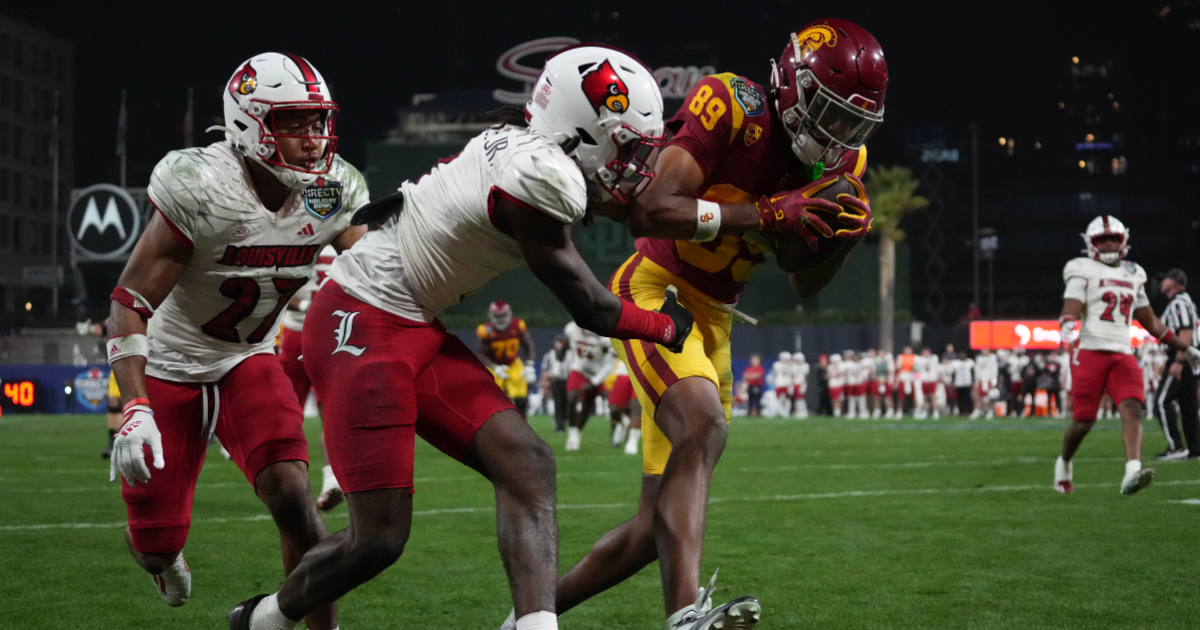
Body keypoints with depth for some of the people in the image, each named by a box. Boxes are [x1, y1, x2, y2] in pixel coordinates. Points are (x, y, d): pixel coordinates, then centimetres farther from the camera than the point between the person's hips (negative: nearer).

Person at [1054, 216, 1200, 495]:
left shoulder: (1133, 275, 20)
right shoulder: (1083, 271, 4)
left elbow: (1151, 323, 26)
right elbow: (1070, 310, -10)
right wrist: (1069, 328, -34)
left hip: (1123, 354, 4)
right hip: (1090, 352, -4)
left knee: (1132, 409, -19)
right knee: (1083, 421, -4)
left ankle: (1132, 473, -35)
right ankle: (1064, 463, 26)